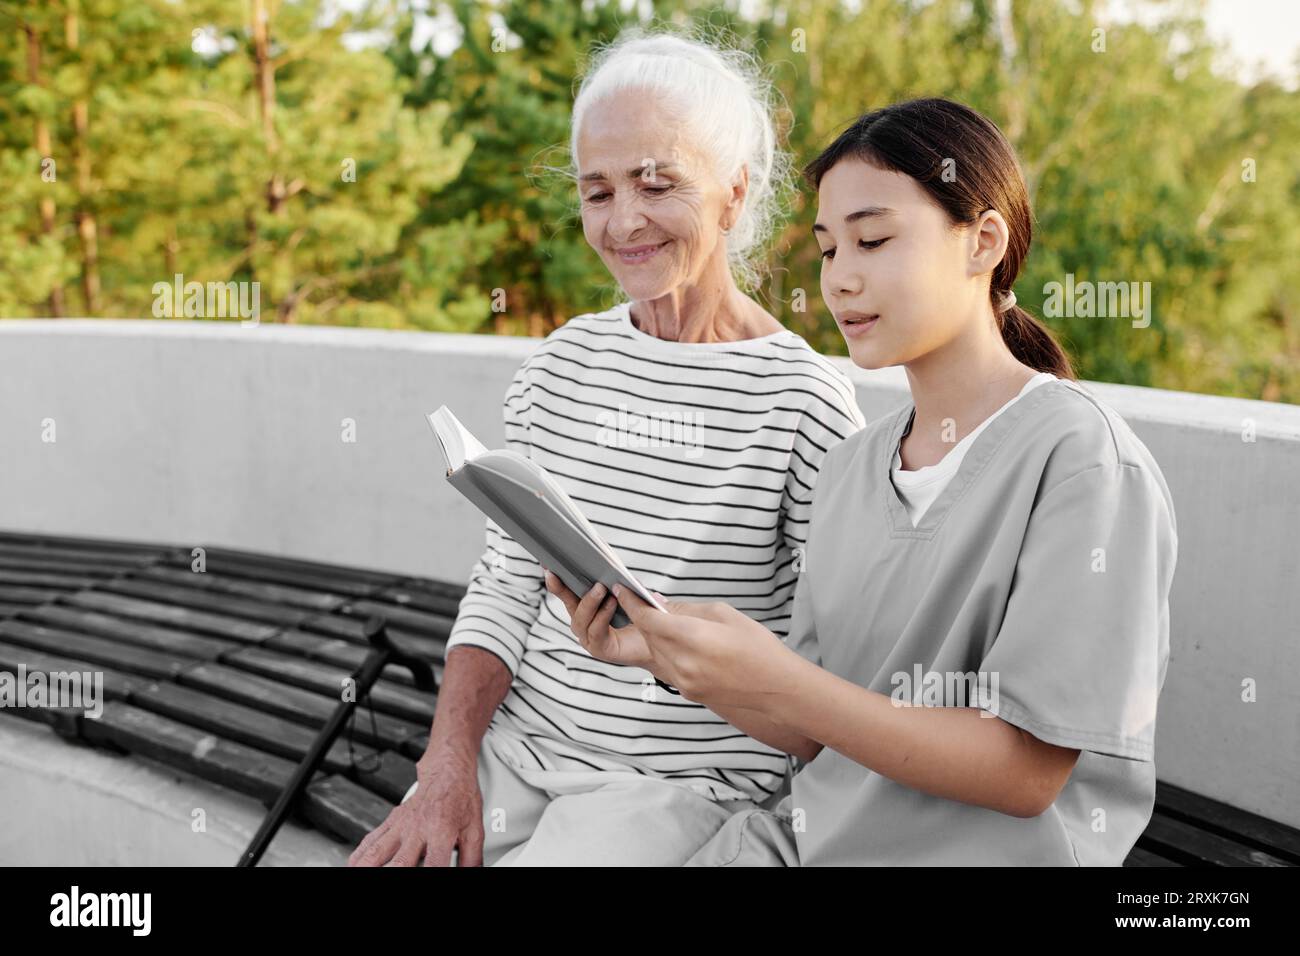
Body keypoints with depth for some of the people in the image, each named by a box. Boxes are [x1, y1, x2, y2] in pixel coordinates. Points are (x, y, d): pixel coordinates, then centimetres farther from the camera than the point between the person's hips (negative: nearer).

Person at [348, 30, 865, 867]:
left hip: (688, 781, -4)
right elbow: (505, 583, 5)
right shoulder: (562, 366, 6)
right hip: (518, 740, 4)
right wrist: (449, 760, -6)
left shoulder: (804, 400, -9)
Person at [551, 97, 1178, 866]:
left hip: (980, 848, -5)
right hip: (810, 832, 5)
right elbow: (820, 736, 9)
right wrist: (666, 654, -7)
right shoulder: (853, 465, 9)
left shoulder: (1085, 462, -12)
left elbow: (1028, 775, -15)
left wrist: (775, 681, -23)